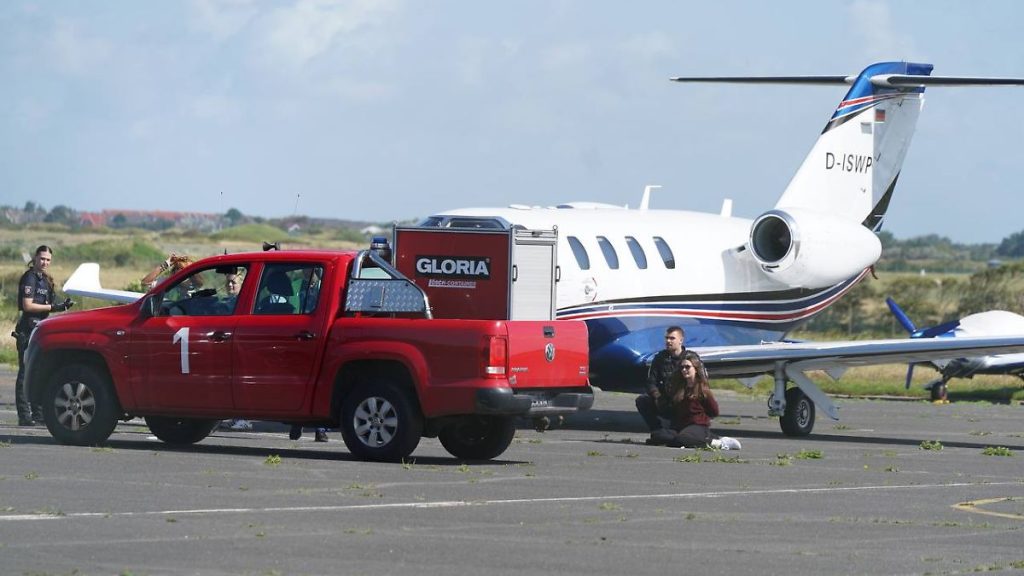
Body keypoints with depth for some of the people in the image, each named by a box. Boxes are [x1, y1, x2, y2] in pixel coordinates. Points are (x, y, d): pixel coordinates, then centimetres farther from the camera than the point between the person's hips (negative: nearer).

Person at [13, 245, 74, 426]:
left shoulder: (44, 279, 18)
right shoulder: (30, 278, -10)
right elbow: (27, 305, -18)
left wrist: (62, 306, 7)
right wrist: (53, 307, -17)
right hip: (28, 328, -10)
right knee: (26, 373, -9)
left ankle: (38, 414, 17)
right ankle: (24, 416, -11)